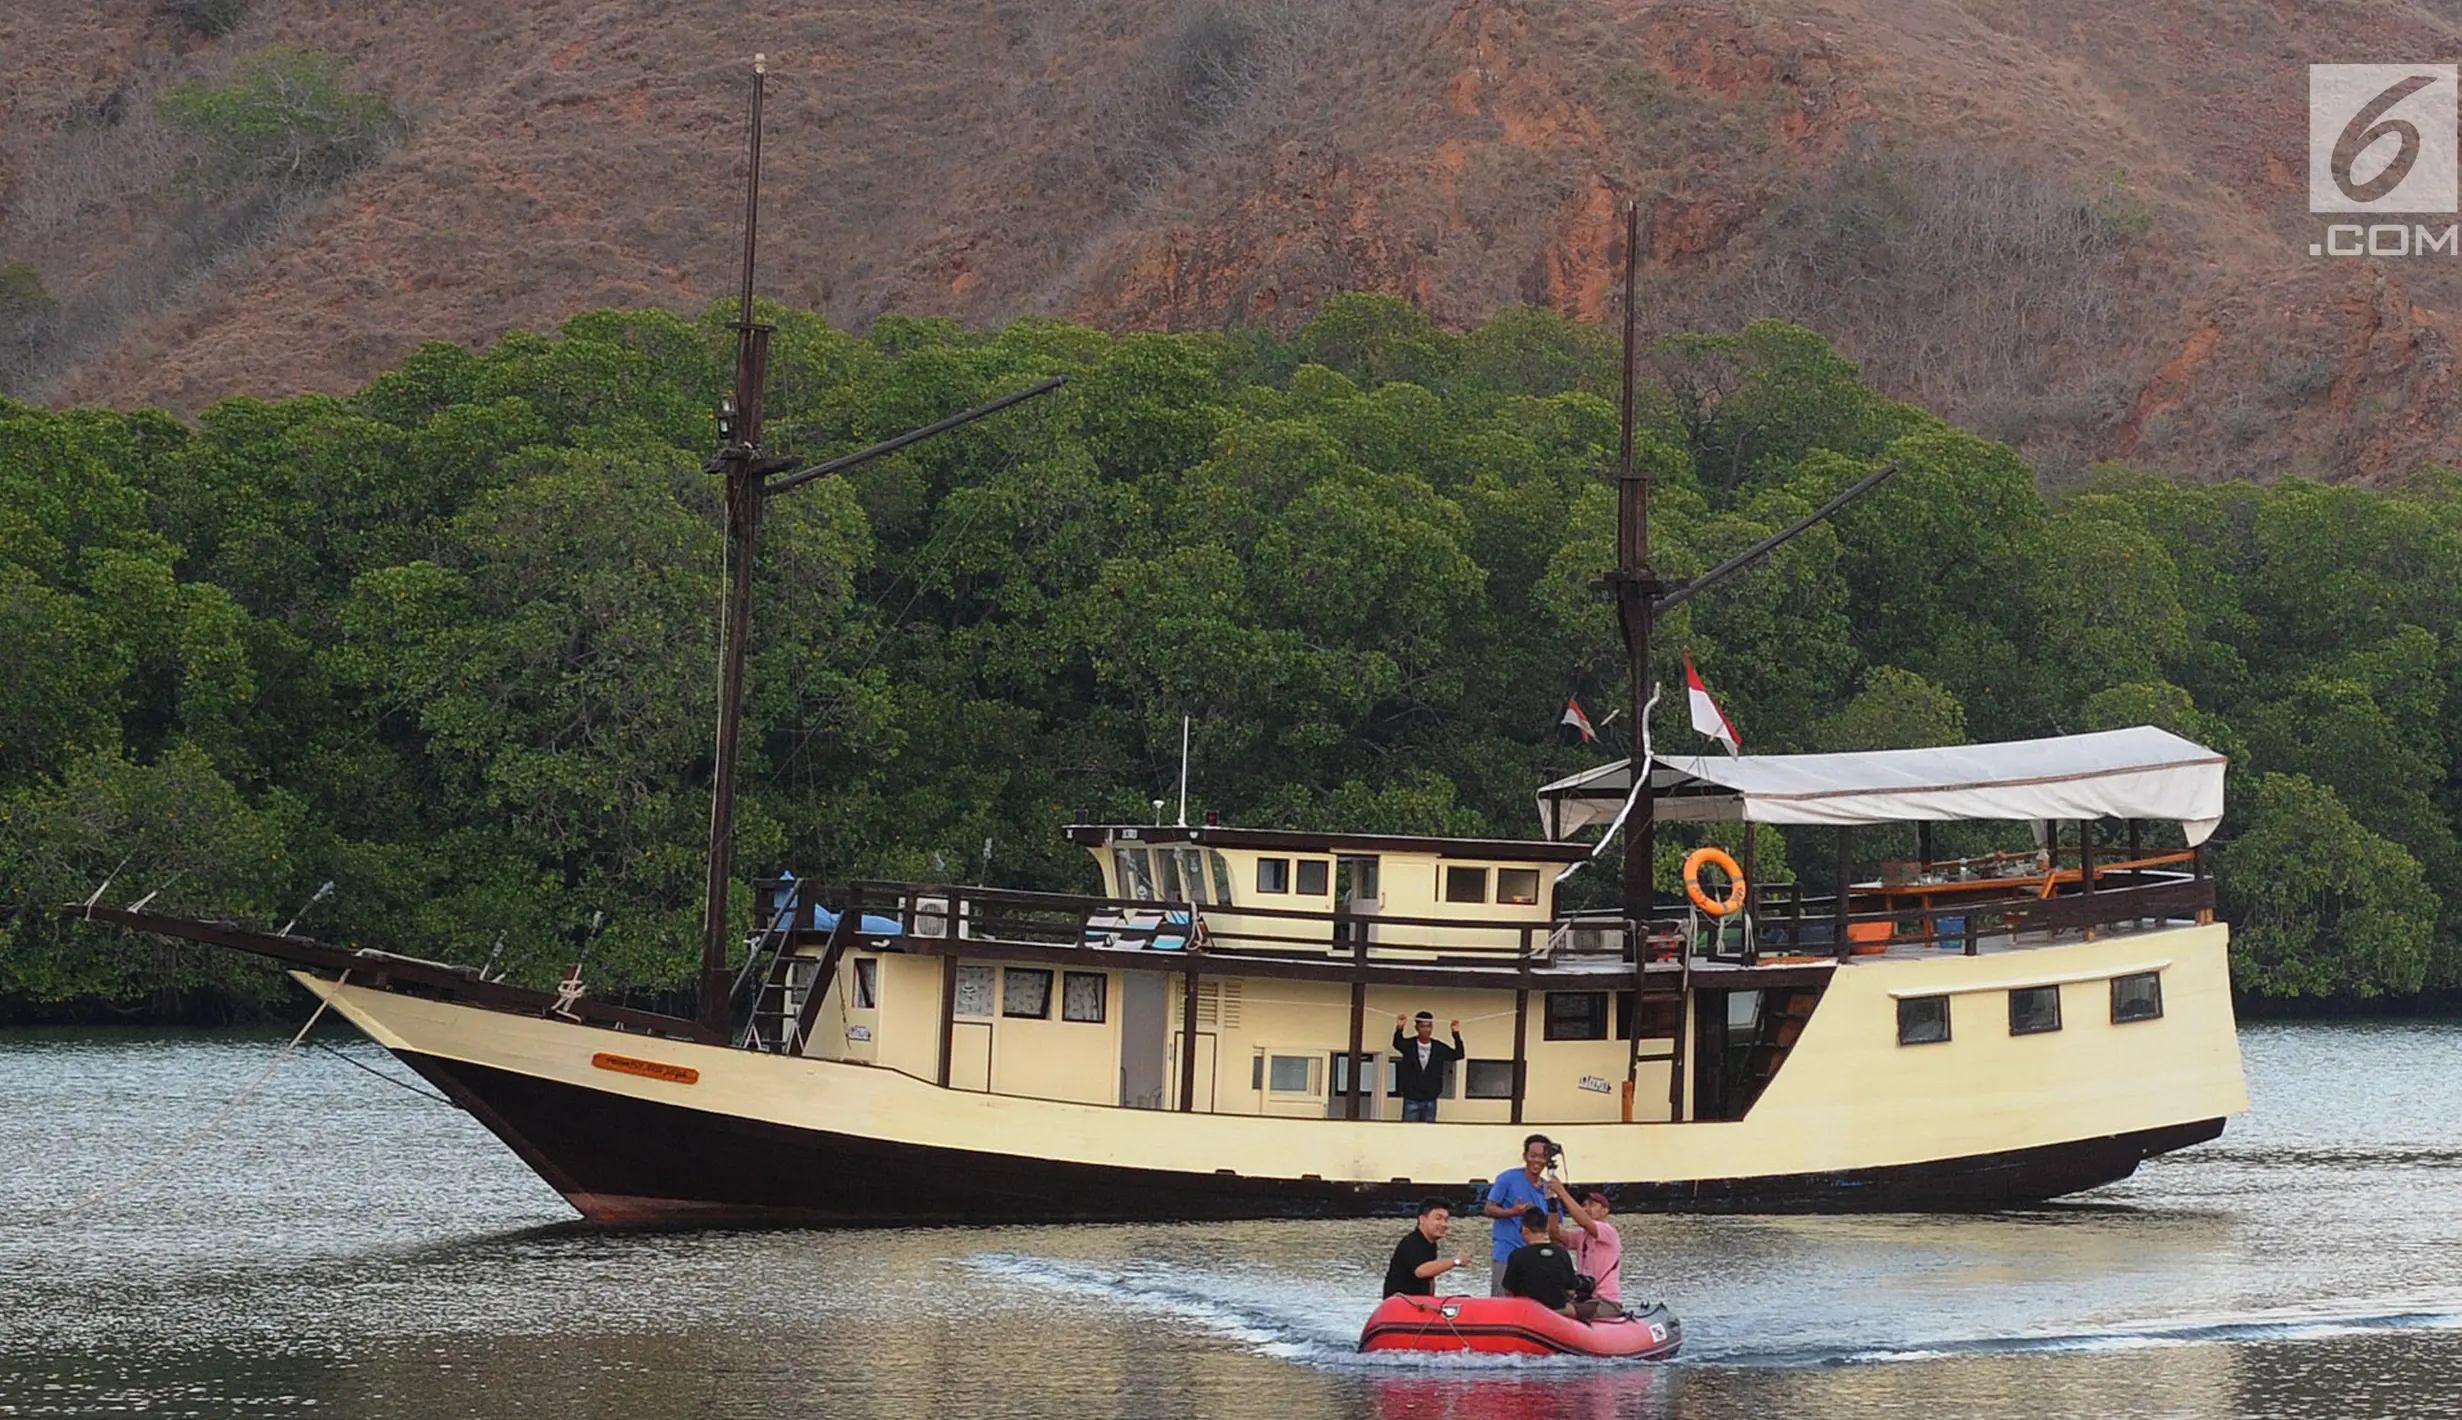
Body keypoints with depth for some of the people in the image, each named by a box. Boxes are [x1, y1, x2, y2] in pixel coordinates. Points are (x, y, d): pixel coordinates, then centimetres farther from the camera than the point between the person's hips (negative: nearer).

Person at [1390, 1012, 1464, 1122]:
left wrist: (1456, 1034, -19)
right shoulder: (1409, 1045, -3)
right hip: (1411, 1100, -2)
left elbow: (1458, 1055, -5)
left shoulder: (1439, 1048, 4)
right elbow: (1397, 1044, -23)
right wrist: (1399, 1029, -44)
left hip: (1430, 1100, 2)